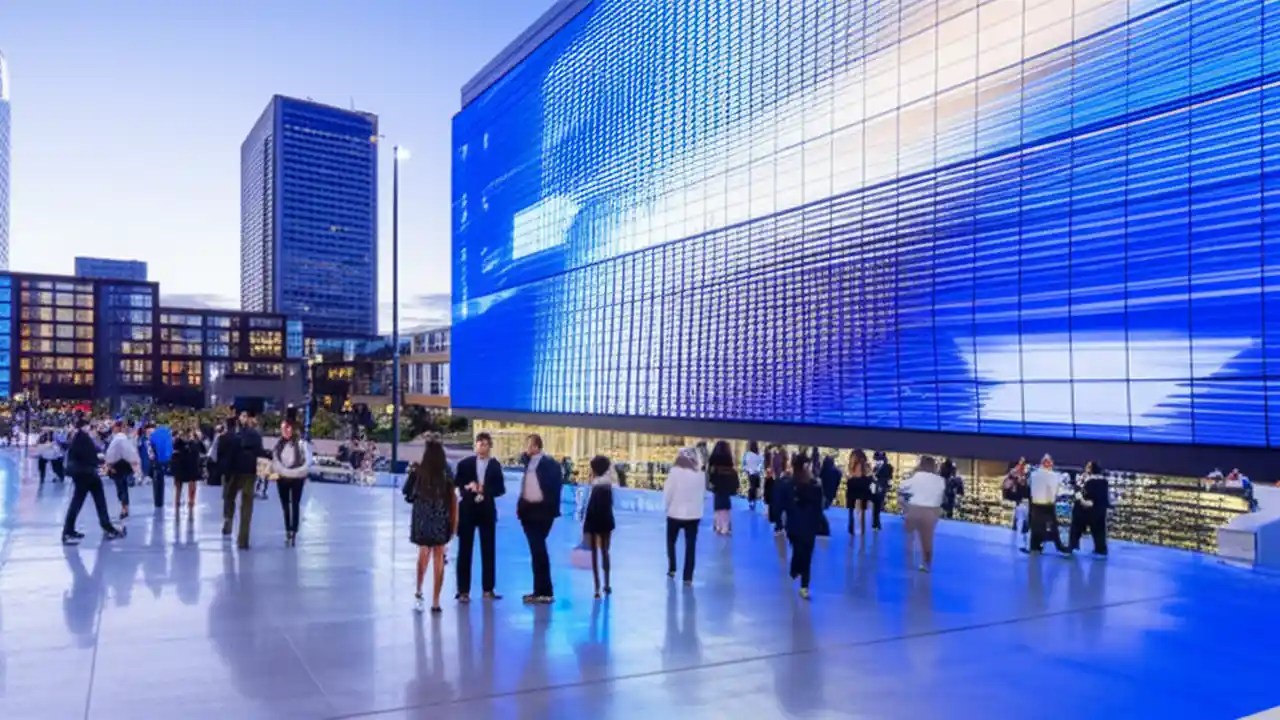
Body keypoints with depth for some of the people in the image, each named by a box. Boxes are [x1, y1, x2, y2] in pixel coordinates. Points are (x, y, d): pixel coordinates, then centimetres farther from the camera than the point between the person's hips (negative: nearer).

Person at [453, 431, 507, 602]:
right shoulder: (464, 464, 1)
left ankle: (488, 589, 12)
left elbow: (501, 489, 1)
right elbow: (457, 485, 0)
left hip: (487, 511, 1)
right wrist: (468, 488, -17)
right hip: (467, 510, -1)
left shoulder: (495, 465, 6)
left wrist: (485, 490, -14)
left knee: (488, 551, 4)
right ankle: (463, 590, 5)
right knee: (465, 551, 0)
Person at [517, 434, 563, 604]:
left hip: (541, 511, -7)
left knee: (539, 550, -7)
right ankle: (540, 590, 16)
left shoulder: (549, 464, -9)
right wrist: (520, 506, 8)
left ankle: (545, 592, -2)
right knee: (535, 550, 10)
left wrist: (552, 510, -16)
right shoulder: (528, 462, 11)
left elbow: (556, 486, -12)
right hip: (528, 510, 7)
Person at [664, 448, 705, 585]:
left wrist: (668, 506, 6)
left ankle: (672, 569, 23)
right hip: (694, 514, 2)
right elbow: (703, 494, 2)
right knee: (691, 545, 7)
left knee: (671, 541, 21)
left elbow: (668, 493, -9)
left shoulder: (675, 471, -12)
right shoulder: (700, 474, -3)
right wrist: (697, 506, 11)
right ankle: (688, 577, 7)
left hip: (676, 513, -2)